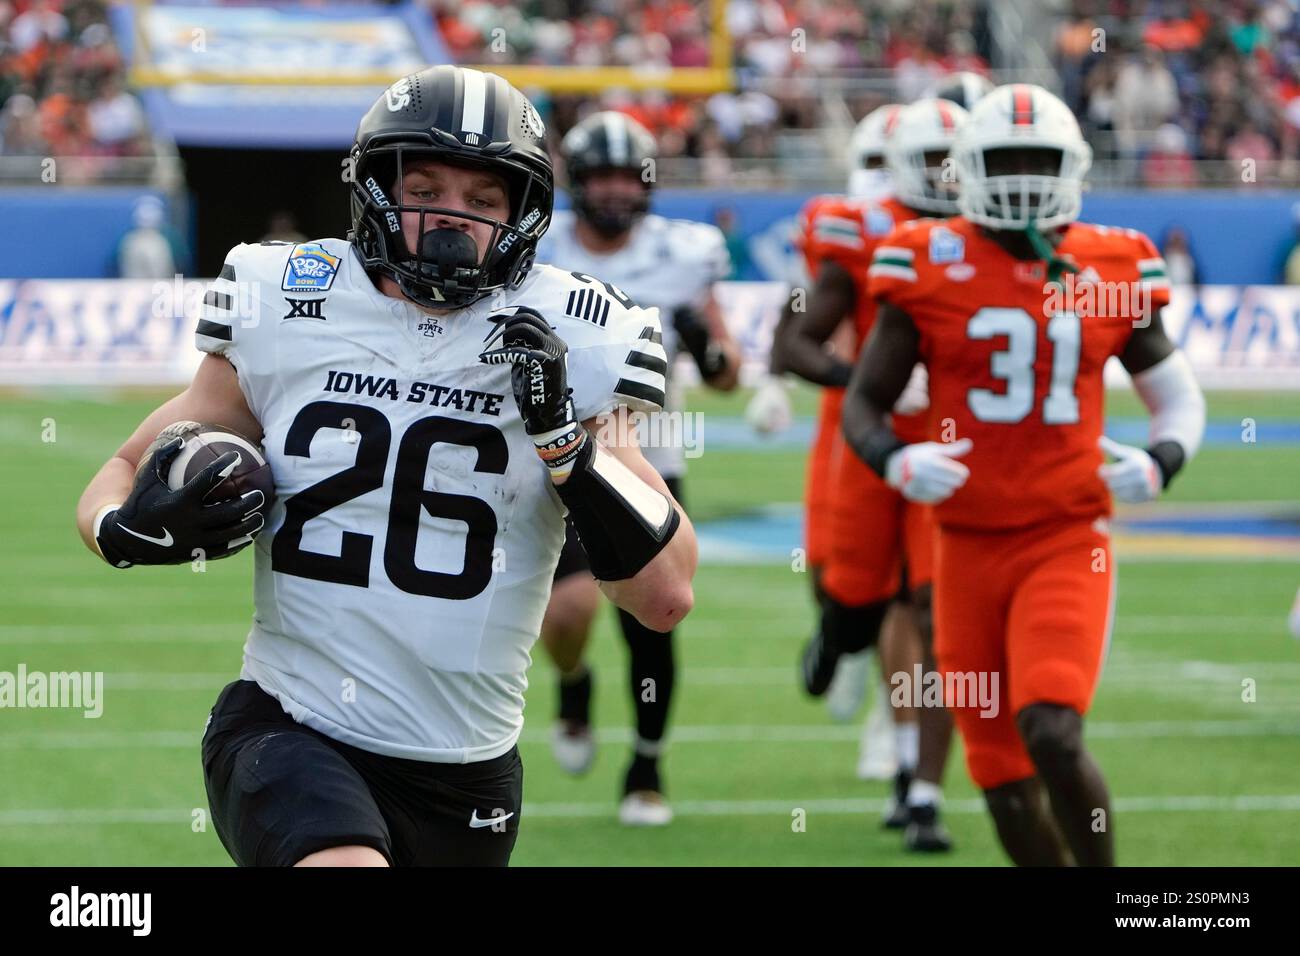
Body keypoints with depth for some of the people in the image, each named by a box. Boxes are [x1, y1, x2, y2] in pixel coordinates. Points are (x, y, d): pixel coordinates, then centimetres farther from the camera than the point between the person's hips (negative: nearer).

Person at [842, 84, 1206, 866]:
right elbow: (864, 403, 5)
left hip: (1067, 541, -1)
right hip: (968, 543, 1)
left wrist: (1160, 464, -8)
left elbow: (1180, 397, 13)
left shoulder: (1111, 270, 2)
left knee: (1052, 735, -20)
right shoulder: (932, 266, -1)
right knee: (1002, 772, 4)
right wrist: (896, 461, -18)